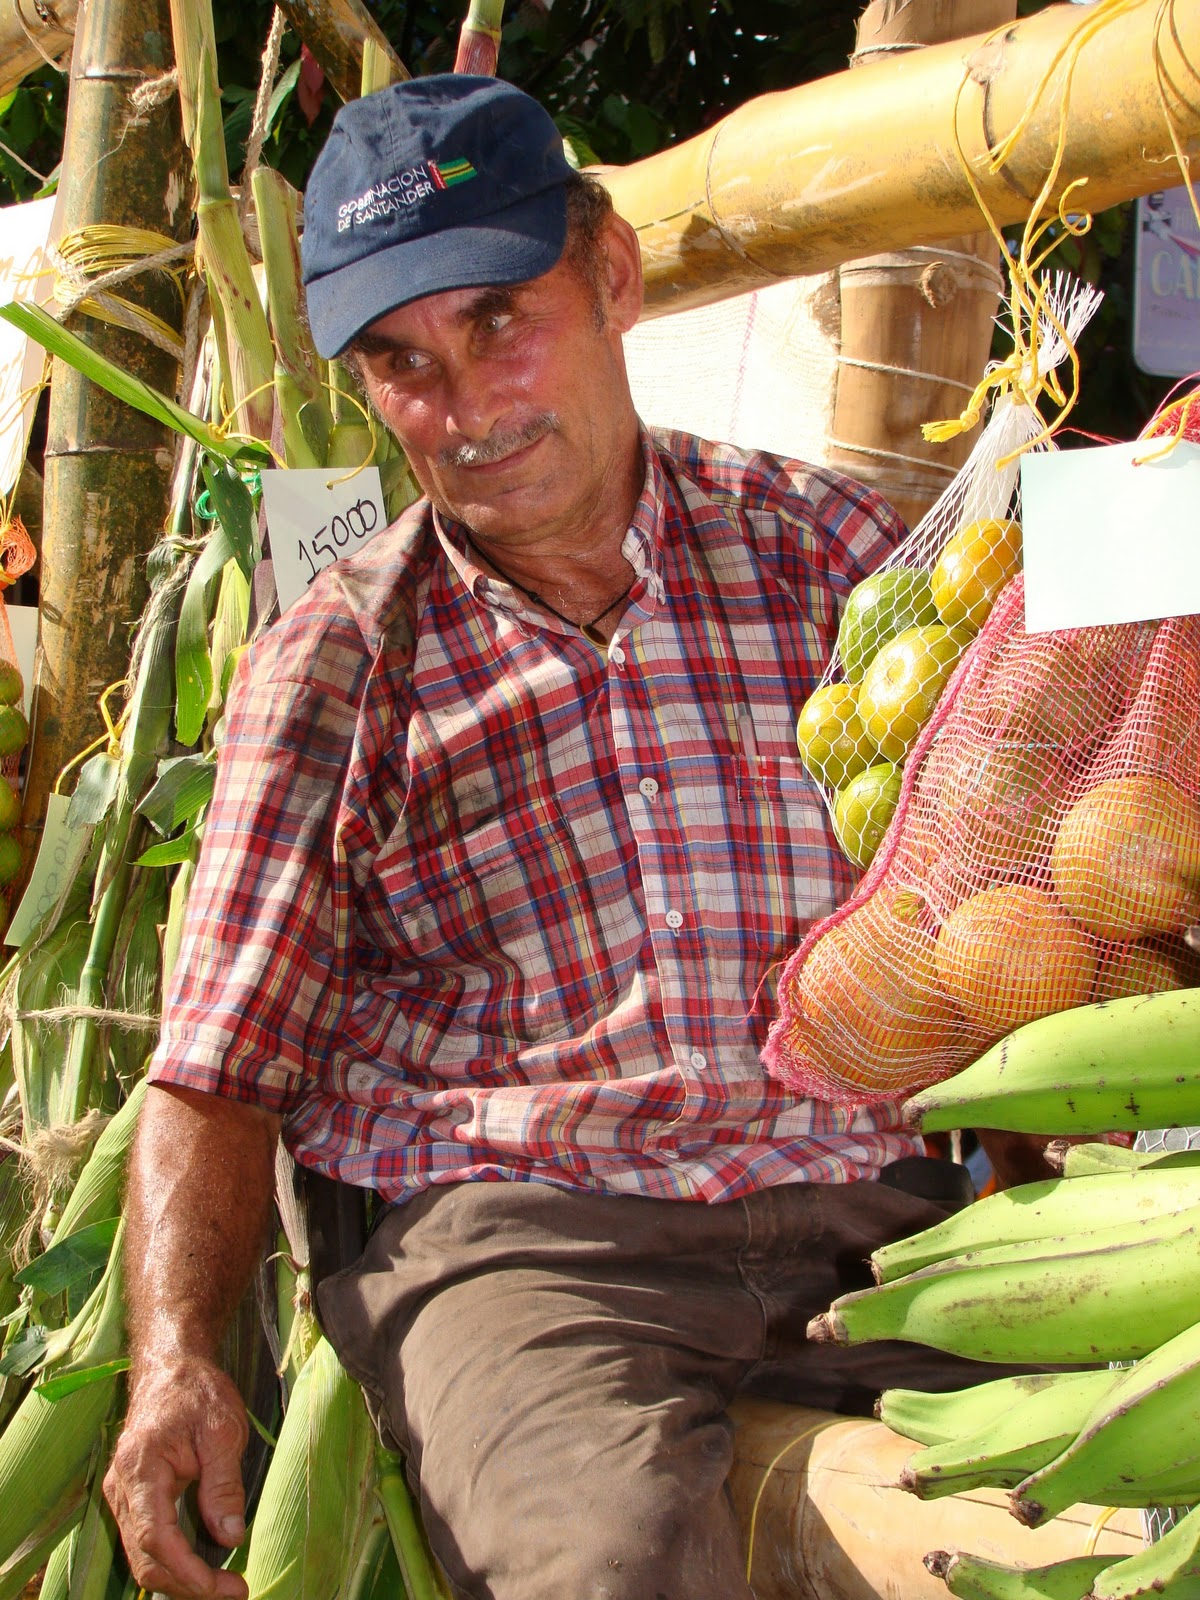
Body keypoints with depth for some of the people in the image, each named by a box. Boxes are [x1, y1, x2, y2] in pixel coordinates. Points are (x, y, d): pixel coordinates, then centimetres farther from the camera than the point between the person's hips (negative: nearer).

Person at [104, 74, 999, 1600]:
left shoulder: (819, 542, 12)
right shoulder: (329, 666, 9)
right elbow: (216, 1072, 7)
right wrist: (171, 1354, -10)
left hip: (861, 1207, 3)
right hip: (515, 1225, -2)